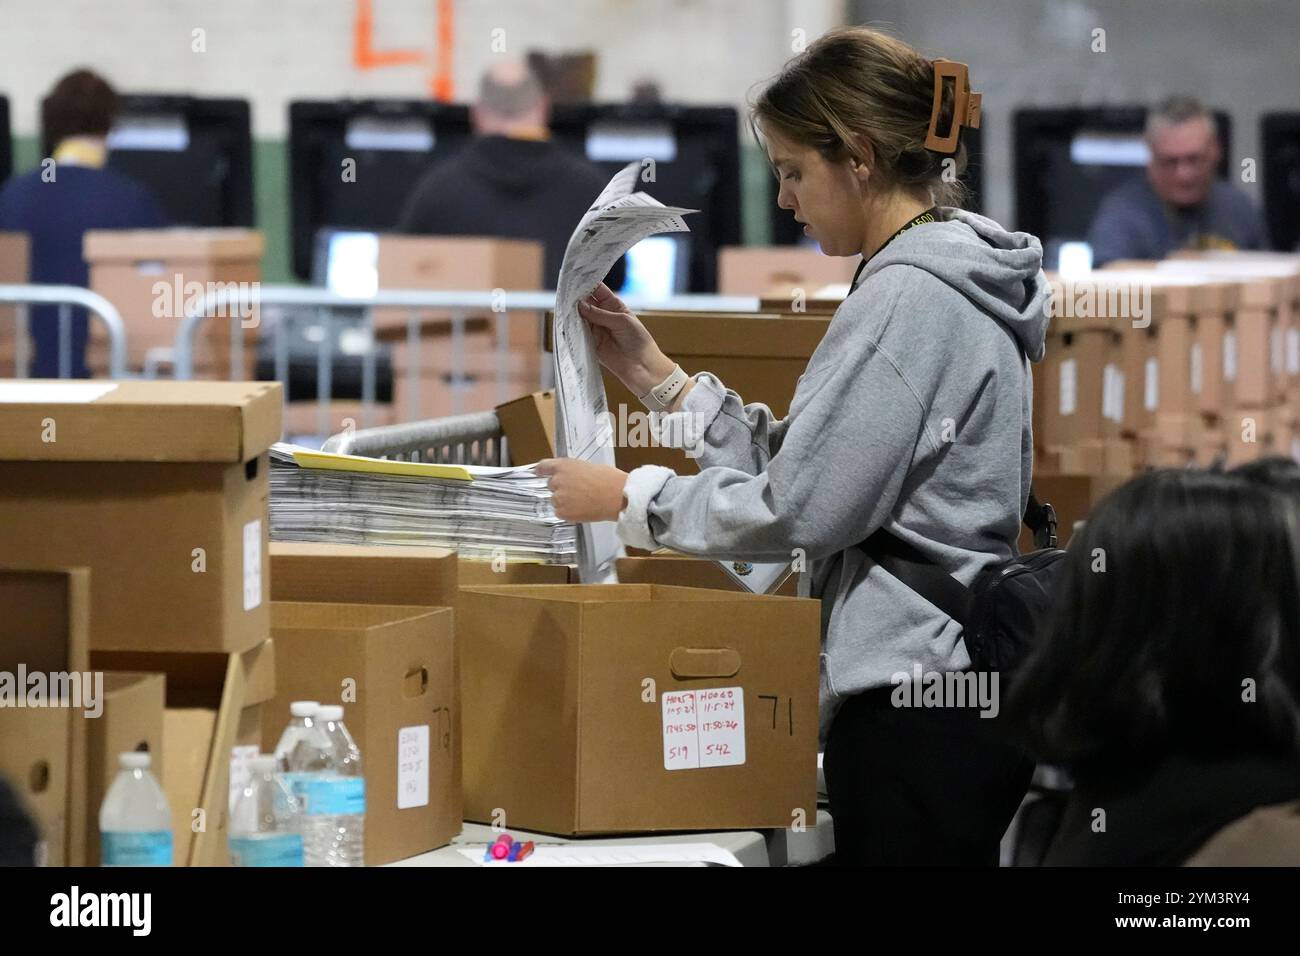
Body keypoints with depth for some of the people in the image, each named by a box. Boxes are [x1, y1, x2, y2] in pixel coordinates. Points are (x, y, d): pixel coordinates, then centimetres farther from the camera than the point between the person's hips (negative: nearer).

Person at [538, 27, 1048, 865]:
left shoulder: (910, 298, -16)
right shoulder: (946, 279, 15)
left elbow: (797, 507, -16)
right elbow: (808, 468, 14)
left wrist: (626, 498, -5)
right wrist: (658, 377, 12)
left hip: (915, 715, -10)